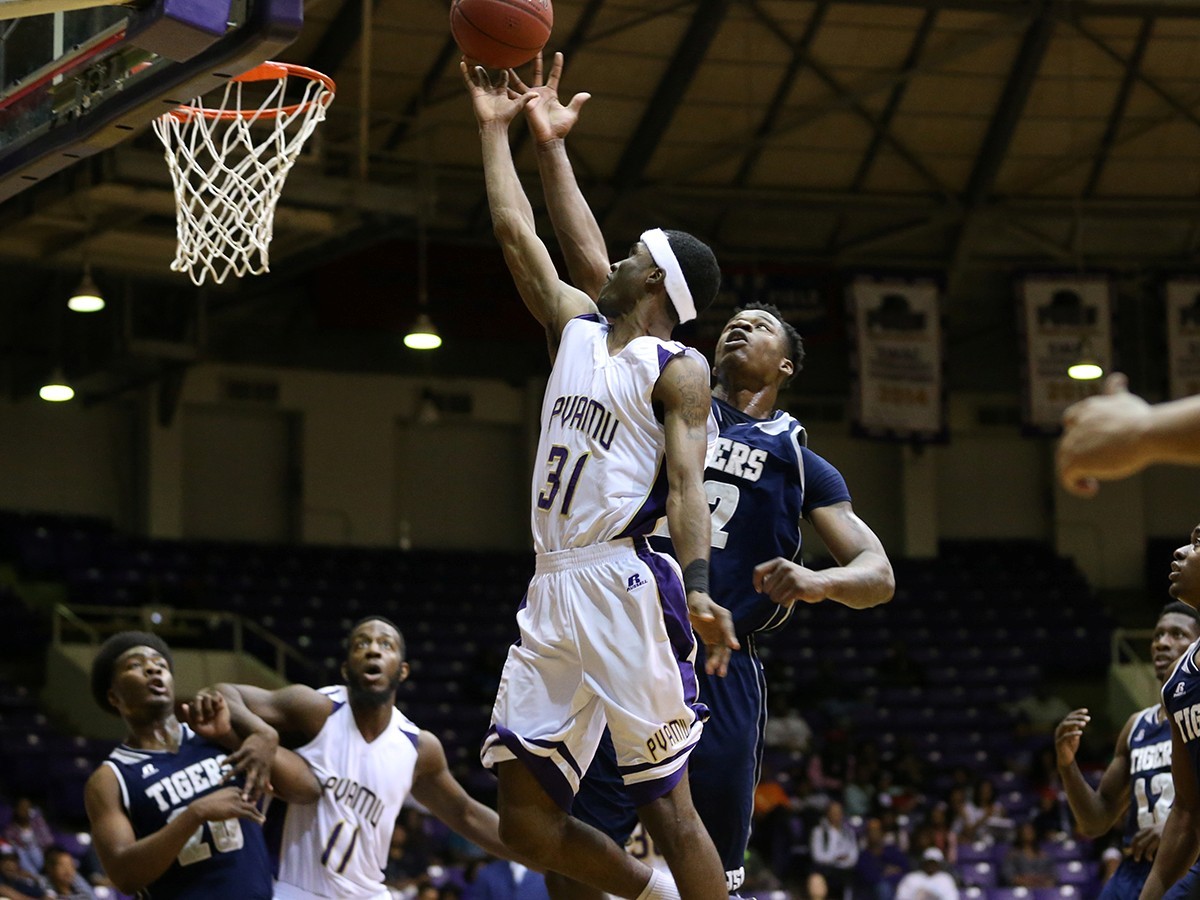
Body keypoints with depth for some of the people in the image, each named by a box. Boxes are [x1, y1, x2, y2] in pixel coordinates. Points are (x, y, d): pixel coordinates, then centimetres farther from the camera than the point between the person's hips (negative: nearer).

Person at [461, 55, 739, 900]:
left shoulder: (679, 368, 0)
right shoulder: (576, 326, 20)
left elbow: (686, 483, -11)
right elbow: (515, 229, 22)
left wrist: (698, 585, -24)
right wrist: (495, 126, 25)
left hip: (623, 585, -7)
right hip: (553, 588, 8)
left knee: (666, 803, -9)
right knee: (524, 815, 4)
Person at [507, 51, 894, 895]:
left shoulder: (798, 459, 12)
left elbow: (879, 573, 6)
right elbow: (593, 269, 9)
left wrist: (815, 581, -17)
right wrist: (552, 148, 4)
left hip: (719, 668, -1)